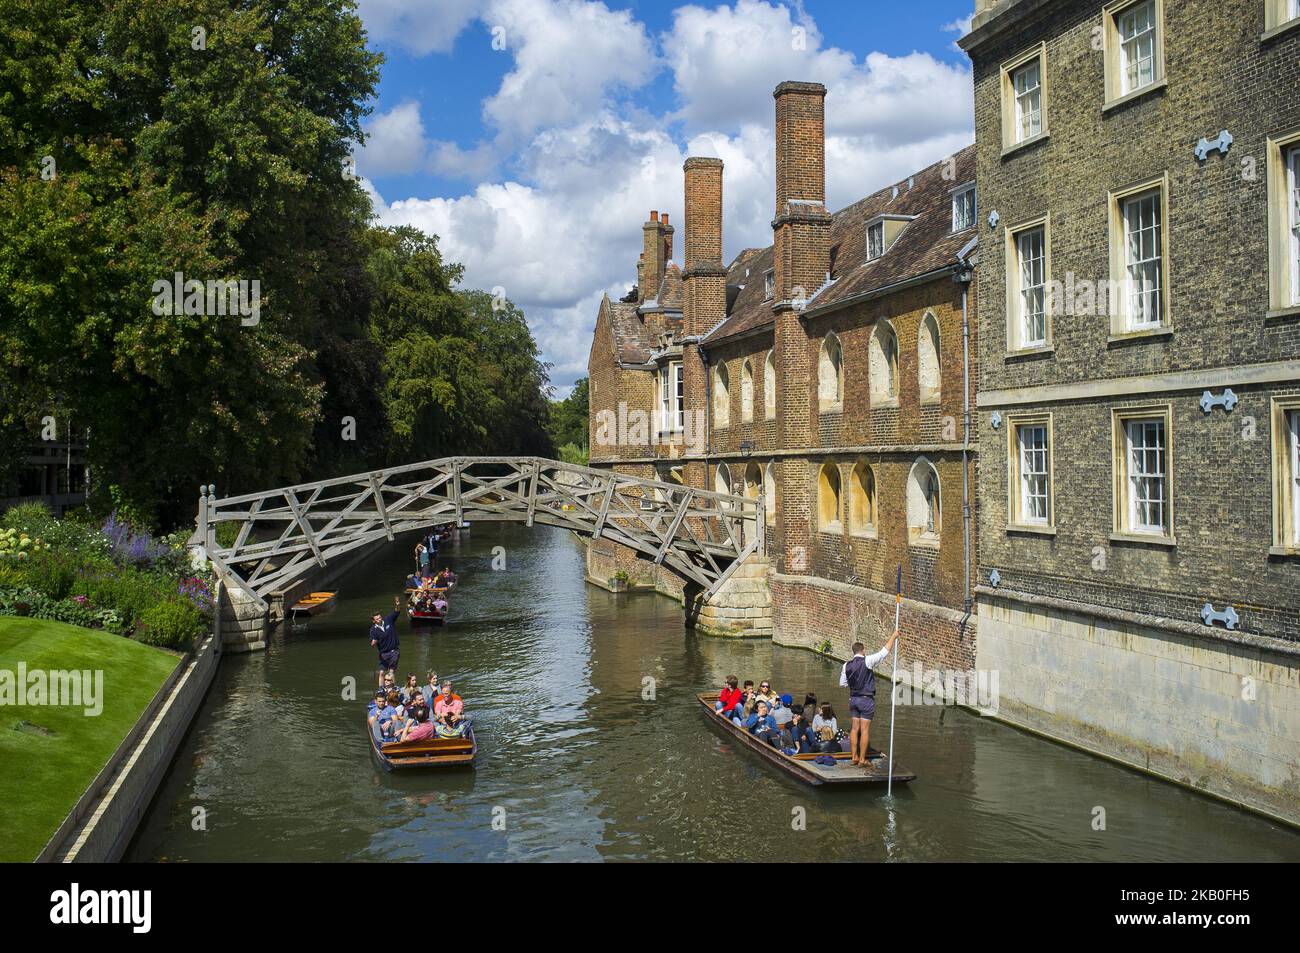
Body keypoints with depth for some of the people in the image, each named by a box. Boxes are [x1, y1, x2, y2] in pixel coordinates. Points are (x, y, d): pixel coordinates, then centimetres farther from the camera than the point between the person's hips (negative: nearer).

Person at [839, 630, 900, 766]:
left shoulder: (847, 665, 3)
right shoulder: (867, 661, -12)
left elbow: (842, 684, 9)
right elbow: (884, 652, -9)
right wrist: (894, 636, 0)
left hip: (853, 699, 5)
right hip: (866, 699, -5)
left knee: (855, 728, 10)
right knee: (865, 730, -2)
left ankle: (854, 757, 11)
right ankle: (862, 759, -1)